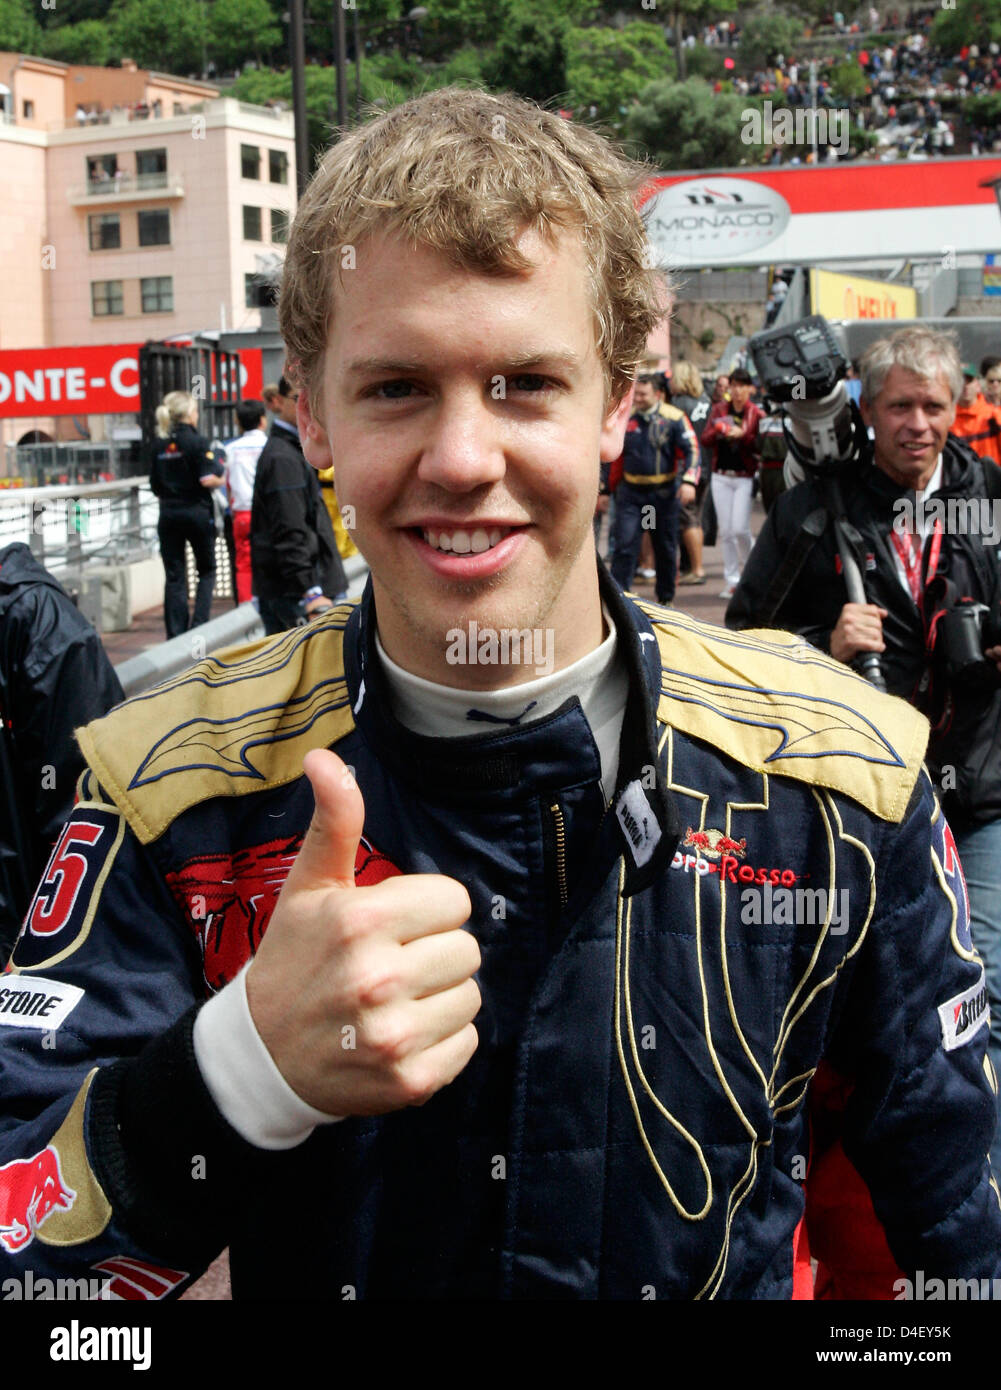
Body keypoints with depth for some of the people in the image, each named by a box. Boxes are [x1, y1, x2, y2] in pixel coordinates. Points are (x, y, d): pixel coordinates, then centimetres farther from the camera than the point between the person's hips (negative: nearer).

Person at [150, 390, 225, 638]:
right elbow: (207, 479, -19)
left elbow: (156, 487, 9)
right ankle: (199, 624, -1)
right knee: (207, 570, 11)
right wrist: (221, 480, 2)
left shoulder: (161, 445, 6)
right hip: (197, 512, -4)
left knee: (174, 575, 6)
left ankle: (176, 633, 5)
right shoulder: (197, 441, -10)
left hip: (168, 514, 4)